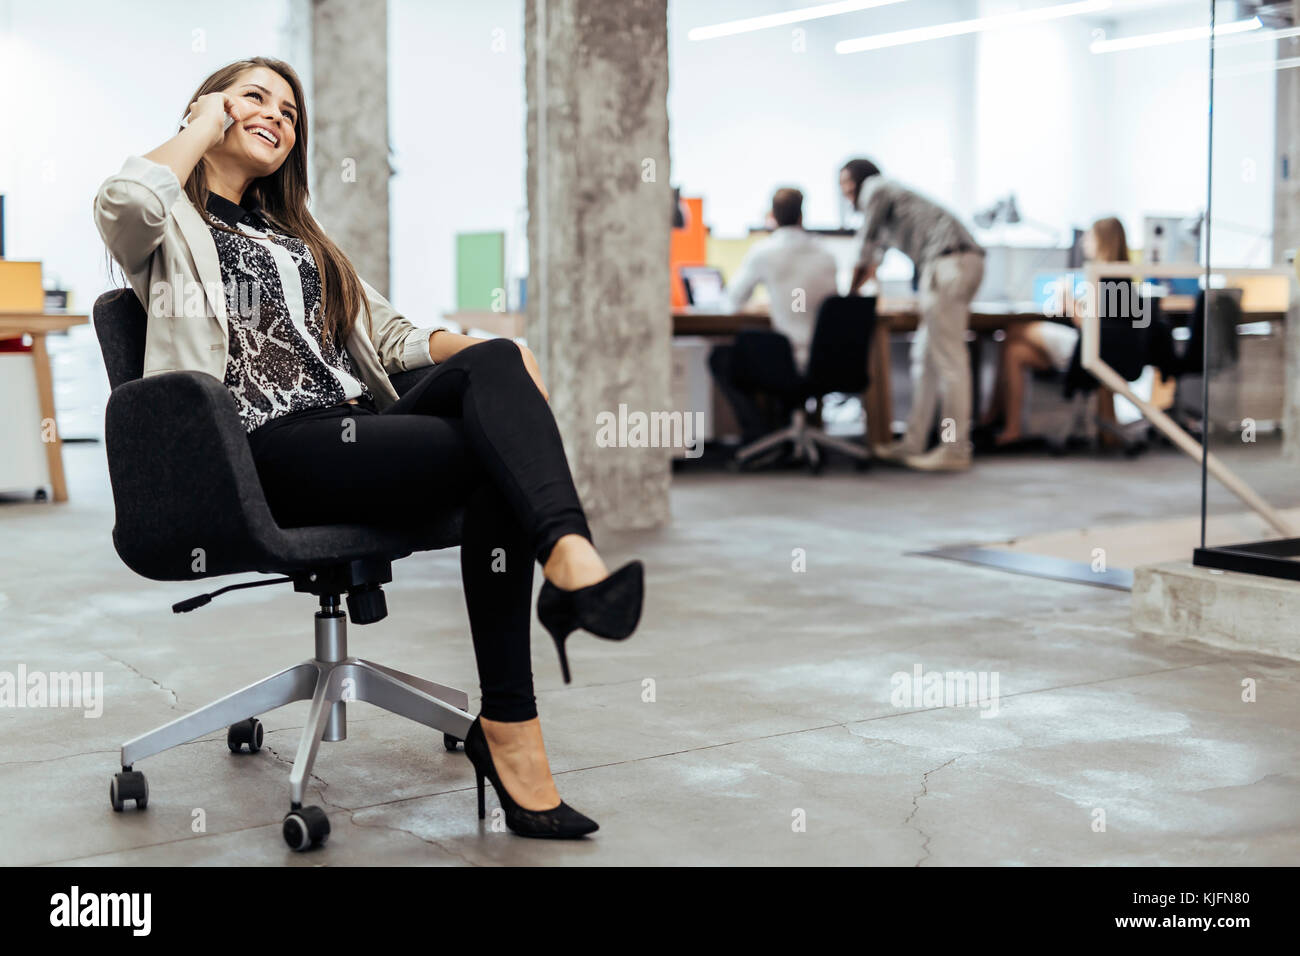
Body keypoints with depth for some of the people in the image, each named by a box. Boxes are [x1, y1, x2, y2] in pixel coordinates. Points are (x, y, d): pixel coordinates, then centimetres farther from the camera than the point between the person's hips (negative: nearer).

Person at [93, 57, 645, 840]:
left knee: (495, 362, -28)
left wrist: (480, 349, 5)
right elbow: (127, 200, -13)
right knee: (494, 460, -29)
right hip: (272, 450, -5)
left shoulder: (297, 236, 35)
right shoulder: (173, 229, 15)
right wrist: (205, 123, 6)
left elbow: (390, 334, 27)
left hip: (360, 426, 6)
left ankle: (573, 559, -45)